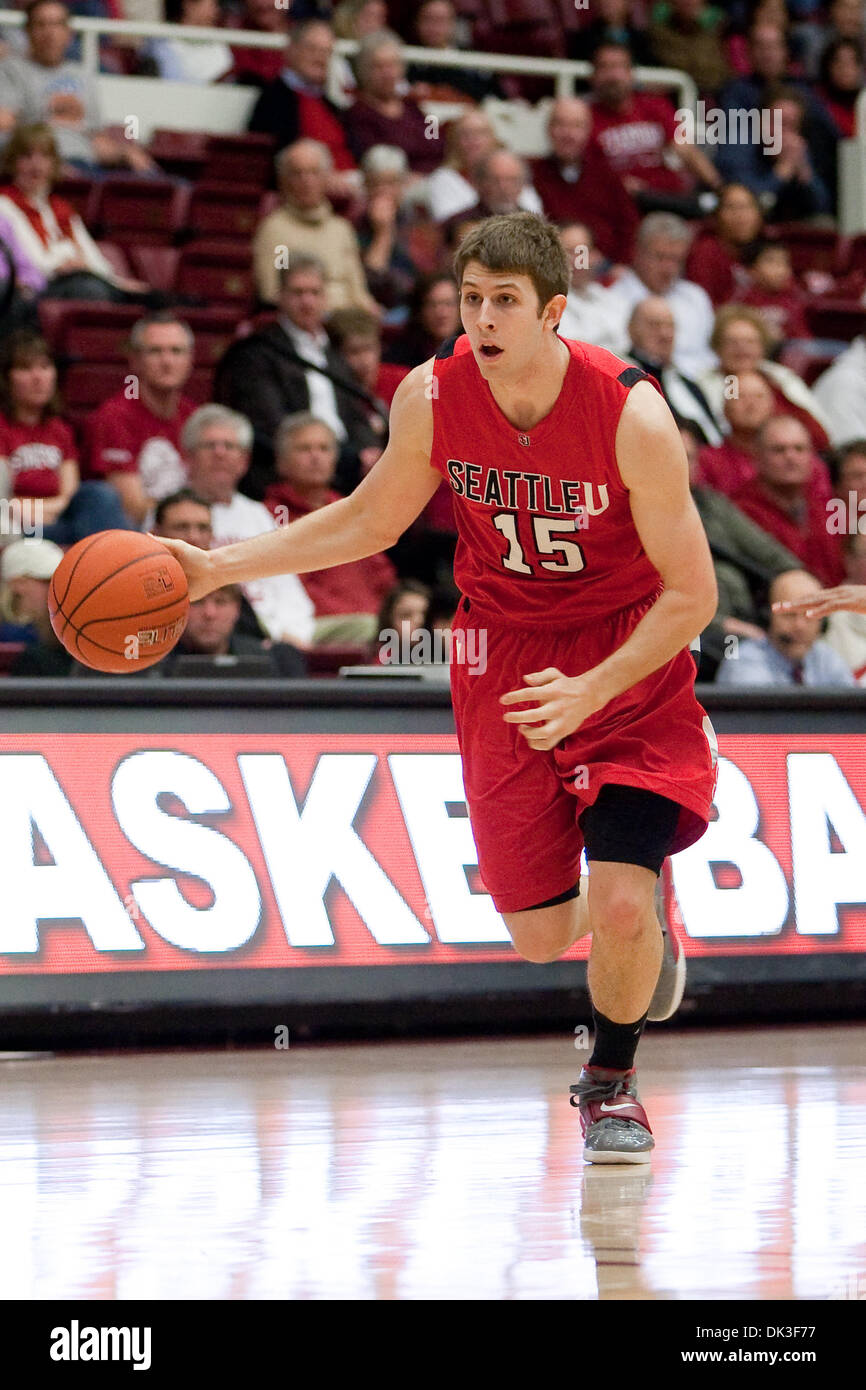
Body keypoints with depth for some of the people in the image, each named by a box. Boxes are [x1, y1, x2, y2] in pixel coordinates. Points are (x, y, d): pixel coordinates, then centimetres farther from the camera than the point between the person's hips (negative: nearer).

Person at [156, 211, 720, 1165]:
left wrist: (590, 692, -30)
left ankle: (611, 1083, 14)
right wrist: (218, 568, 0)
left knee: (621, 905, -17)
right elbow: (370, 521, 6)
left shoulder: (631, 414, -24)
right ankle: (640, 941, 40)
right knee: (541, 935, 2)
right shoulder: (431, 397, -13)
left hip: (630, 667, -3)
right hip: (504, 660, 3)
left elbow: (691, 594, -18)